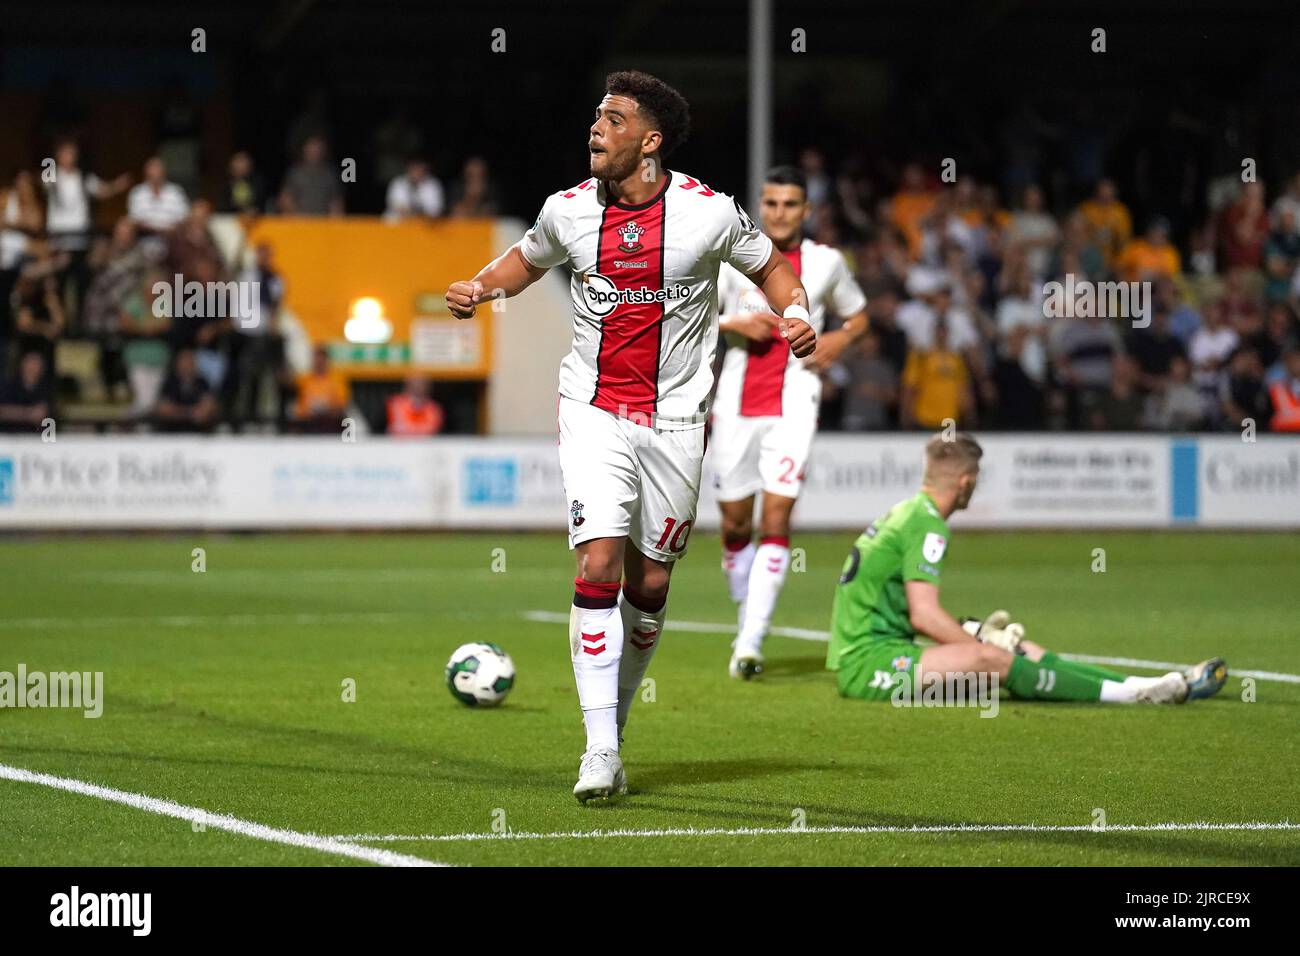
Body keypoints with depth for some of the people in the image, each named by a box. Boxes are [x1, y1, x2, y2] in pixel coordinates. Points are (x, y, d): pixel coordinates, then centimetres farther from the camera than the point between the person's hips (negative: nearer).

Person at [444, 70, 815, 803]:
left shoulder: (709, 213, -8)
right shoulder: (570, 210, -1)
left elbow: (771, 267, 8)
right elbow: (529, 258, 20)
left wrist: (797, 317, -12)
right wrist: (481, 288, 1)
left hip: (675, 419, 0)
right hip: (594, 410, 0)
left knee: (650, 584, 5)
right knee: (598, 564, -15)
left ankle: (615, 717, 28)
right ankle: (601, 749, -15)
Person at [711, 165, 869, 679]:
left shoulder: (826, 263, 6)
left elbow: (858, 315, 20)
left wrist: (840, 339, -2)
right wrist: (734, 323, -12)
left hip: (793, 405, -1)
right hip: (737, 404, 2)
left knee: (776, 518, -14)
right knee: (735, 523, 7)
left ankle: (751, 644, -18)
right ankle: (746, 626, 27)